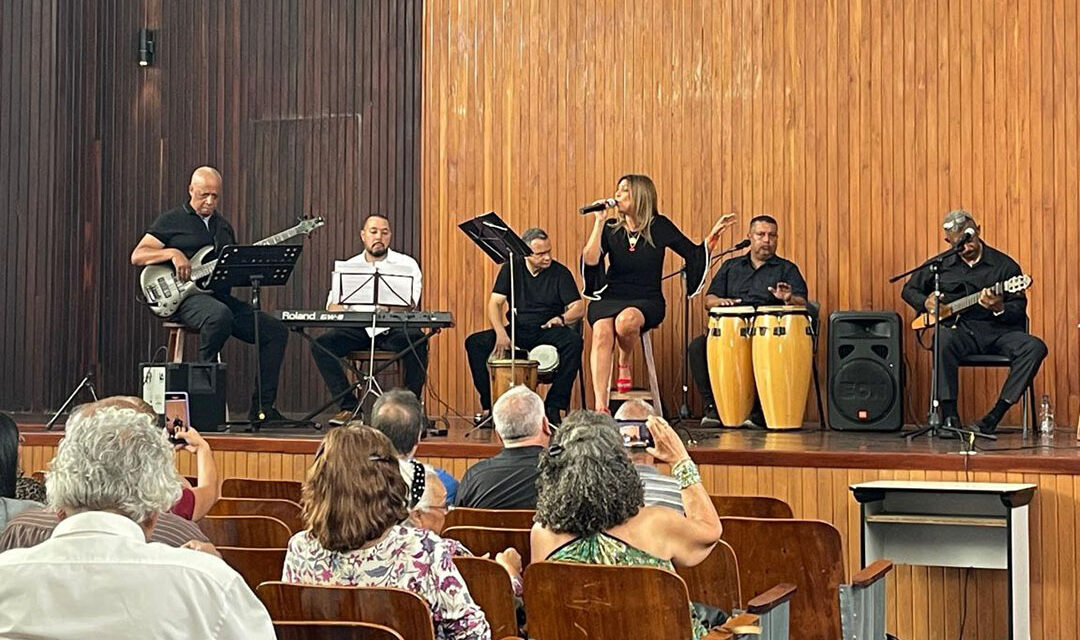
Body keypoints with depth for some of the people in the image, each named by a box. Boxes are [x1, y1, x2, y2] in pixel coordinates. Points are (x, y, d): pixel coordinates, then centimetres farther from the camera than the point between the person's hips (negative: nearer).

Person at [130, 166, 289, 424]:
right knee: (220, 315, -41)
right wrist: (173, 253, -15)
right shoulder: (171, 221, 6)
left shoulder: (224, 227, 24)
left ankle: (262, 408, -7)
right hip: (186, 297, -6)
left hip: (221, 295, 6)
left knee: (276, 331, -10)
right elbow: (137, 256, 0)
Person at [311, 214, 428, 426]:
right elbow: (333, 305, 6)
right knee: (321, 344, -23)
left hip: (393, 330, -2)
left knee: (416, 339, -35)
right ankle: (348, 406, -17)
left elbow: (410, 304, -10)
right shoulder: (348, 266, 15)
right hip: (358, 331, 3)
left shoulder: (406, 264, 6)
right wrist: (337, 309, -21)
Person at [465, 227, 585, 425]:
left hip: (547, 331, -2)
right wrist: (500, 332, -20)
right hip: (517, 330, 2)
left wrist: (562, 319, -28)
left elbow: (578, 308, -4)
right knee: (474, 343, -20)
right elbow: (495, 303, -2)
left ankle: (554, 406, -29)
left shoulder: (560, 273, 0)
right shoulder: (511, 269, 4)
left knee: (573, 341, -34)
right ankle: (490, 405, -16)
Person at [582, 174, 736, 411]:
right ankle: (600, 407, -36)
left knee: (626, 320, -38)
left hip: (647, 301, -1)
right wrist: (599, 222, -7)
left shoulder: (659, 226, 3)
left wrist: (713, 235, -11)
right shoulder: (611, 228, 8)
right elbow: (590, 260, -7)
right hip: (610, 297, 1)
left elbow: (695, 255, 5)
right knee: (602, 332, -31)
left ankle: (625, 364, -4)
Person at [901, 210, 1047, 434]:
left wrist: (999, 309, -22)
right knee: (944, 340, -37)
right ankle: (949, 416, -32)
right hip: (960, 330, 0)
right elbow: (909, 290, 22)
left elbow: (1019, 310, 2)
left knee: (1034, 348, -28)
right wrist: (926, 303, 0)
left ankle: (994, 416, -26)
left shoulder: (1005, 265, 4)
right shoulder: (941, 265, 11)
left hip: (998, 331, 0)